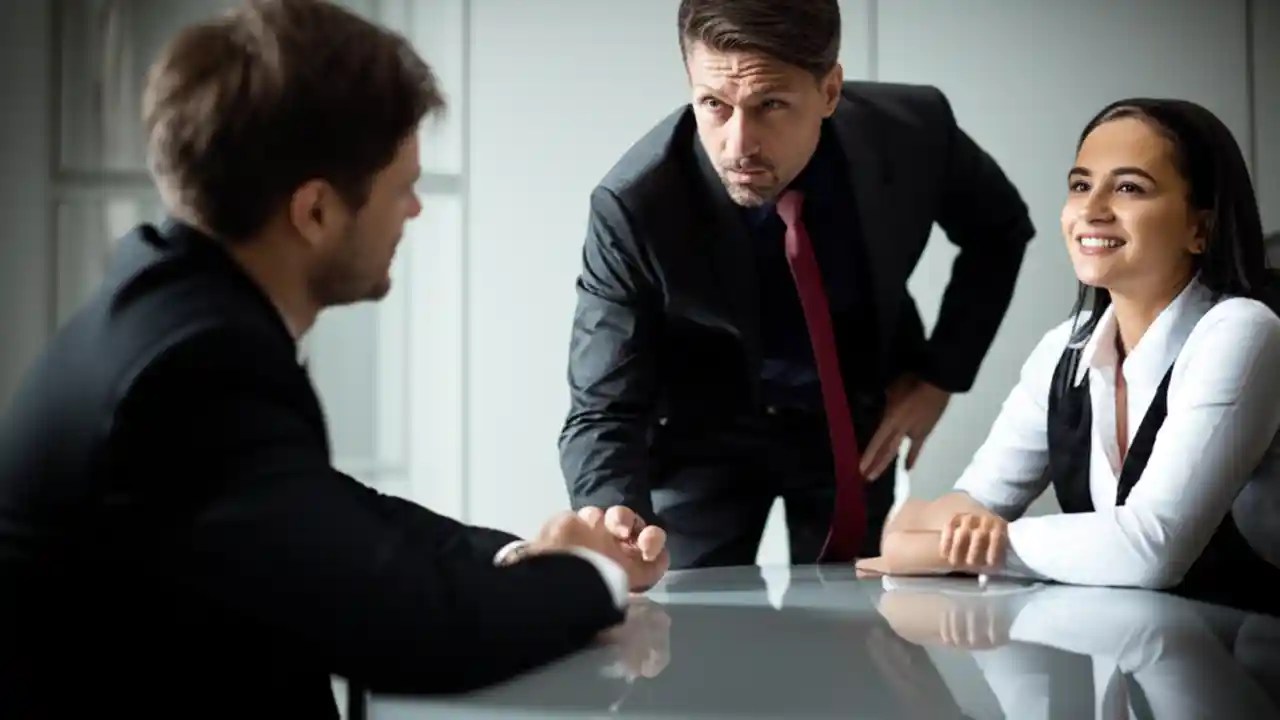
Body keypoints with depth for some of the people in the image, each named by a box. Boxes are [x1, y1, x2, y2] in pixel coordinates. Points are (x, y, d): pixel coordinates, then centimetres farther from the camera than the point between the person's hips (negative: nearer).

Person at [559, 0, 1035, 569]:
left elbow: (1000, 231, -1)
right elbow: (602, 414, -29)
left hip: (854, 420, 2)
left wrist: (940, 376, -8)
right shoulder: (633, 203, -31)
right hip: (705, 430, -2)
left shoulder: (914, 131, -24)